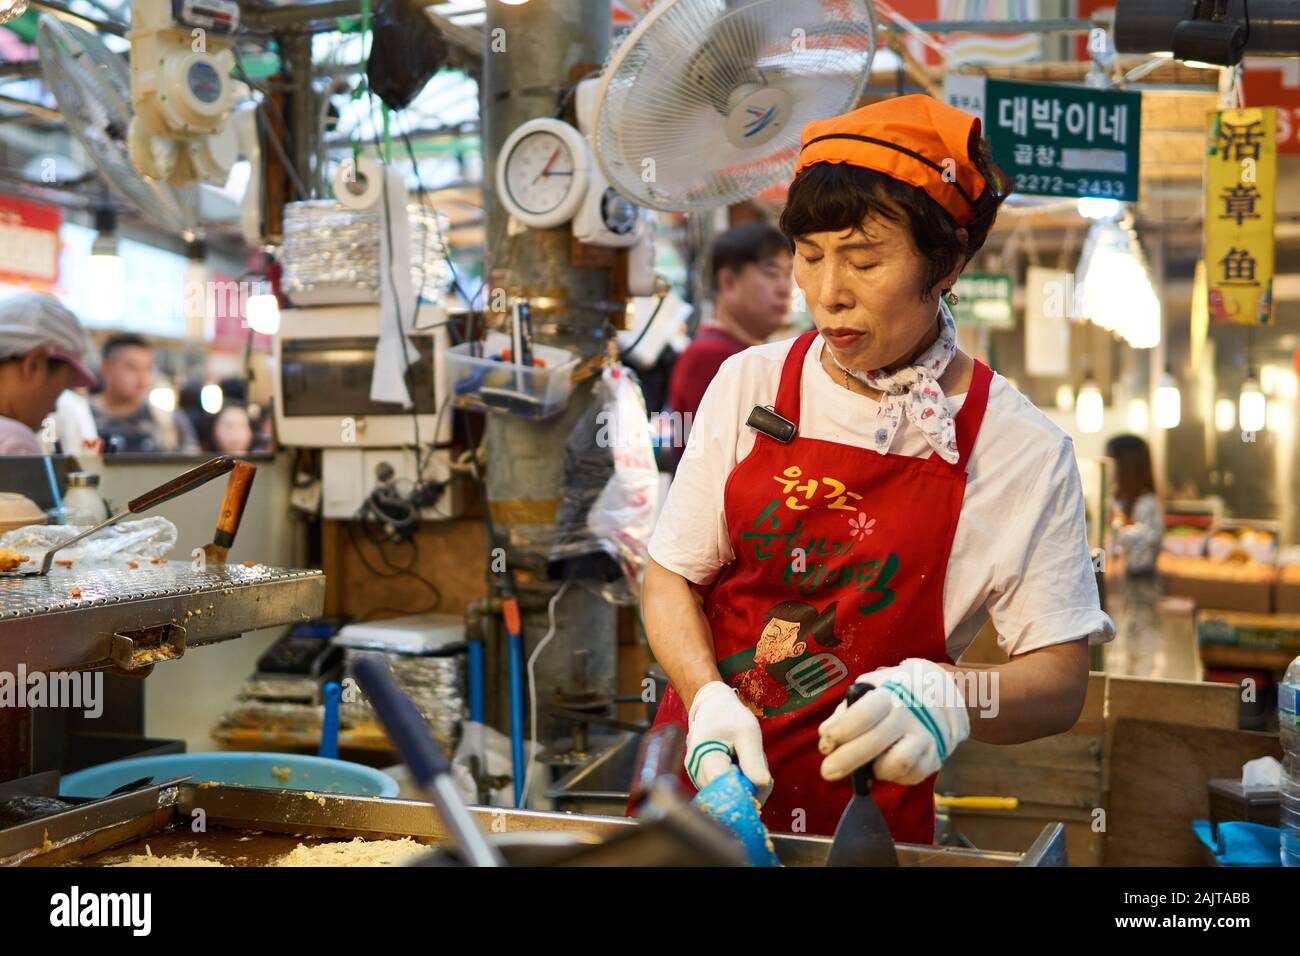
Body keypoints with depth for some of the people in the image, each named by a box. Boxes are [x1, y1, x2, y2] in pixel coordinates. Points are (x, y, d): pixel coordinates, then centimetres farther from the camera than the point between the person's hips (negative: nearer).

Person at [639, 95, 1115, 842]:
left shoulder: (1025, 450, -11)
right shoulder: (750, 383, -3)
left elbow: (1060, 682, -10)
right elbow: (673, 577, 0)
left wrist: (952, 699, -31)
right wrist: (707, 699, -19)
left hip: (867, 816, -1)